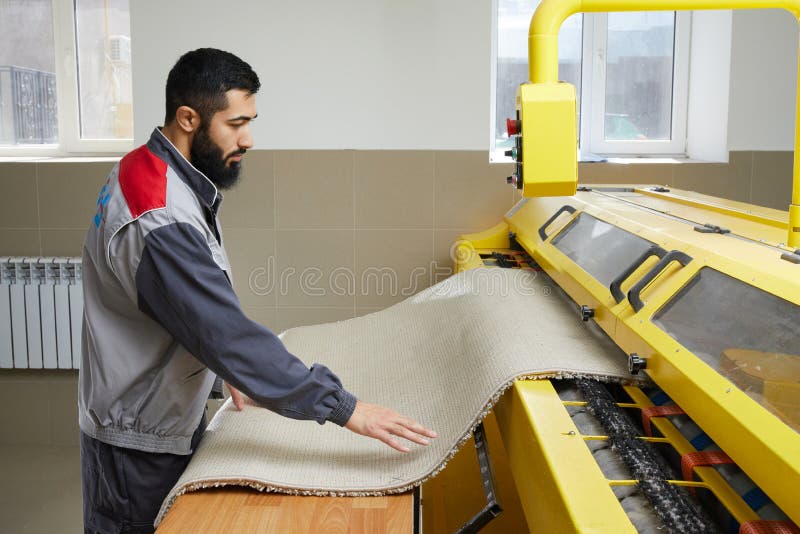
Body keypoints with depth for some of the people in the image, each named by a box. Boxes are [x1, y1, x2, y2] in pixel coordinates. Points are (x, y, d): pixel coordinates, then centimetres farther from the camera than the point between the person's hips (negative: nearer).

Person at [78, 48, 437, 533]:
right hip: (140, 438, -9)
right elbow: (229, 334, -35)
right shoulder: (158, 220, -31)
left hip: (175, 414, 9)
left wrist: (227, 366, 8)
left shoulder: (150, 169, 2)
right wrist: (344, 408, -33)